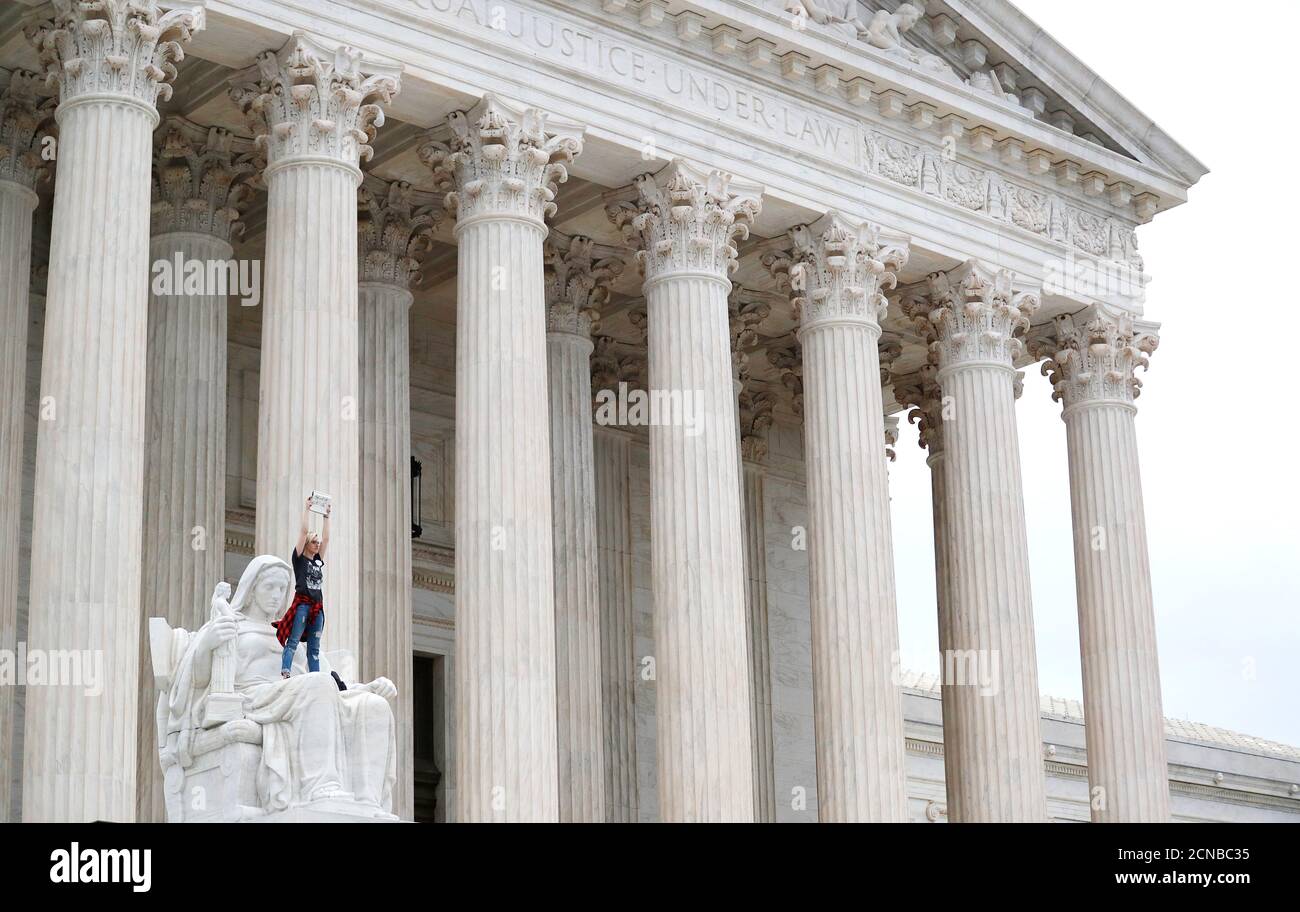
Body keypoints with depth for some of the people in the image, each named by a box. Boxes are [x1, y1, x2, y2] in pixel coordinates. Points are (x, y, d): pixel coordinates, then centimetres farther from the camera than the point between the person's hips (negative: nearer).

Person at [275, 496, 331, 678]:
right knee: (293, 641, -14)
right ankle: (284, 674, -23)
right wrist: (306, 509, 1)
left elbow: (326, 537, 18)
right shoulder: (299, 558, 3)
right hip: (302, 603, -6)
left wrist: (326, 515, 21)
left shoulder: (318, 560, 18)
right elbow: (304, 531, -2)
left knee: (314, 647, 5)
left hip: (317, 606, 6)